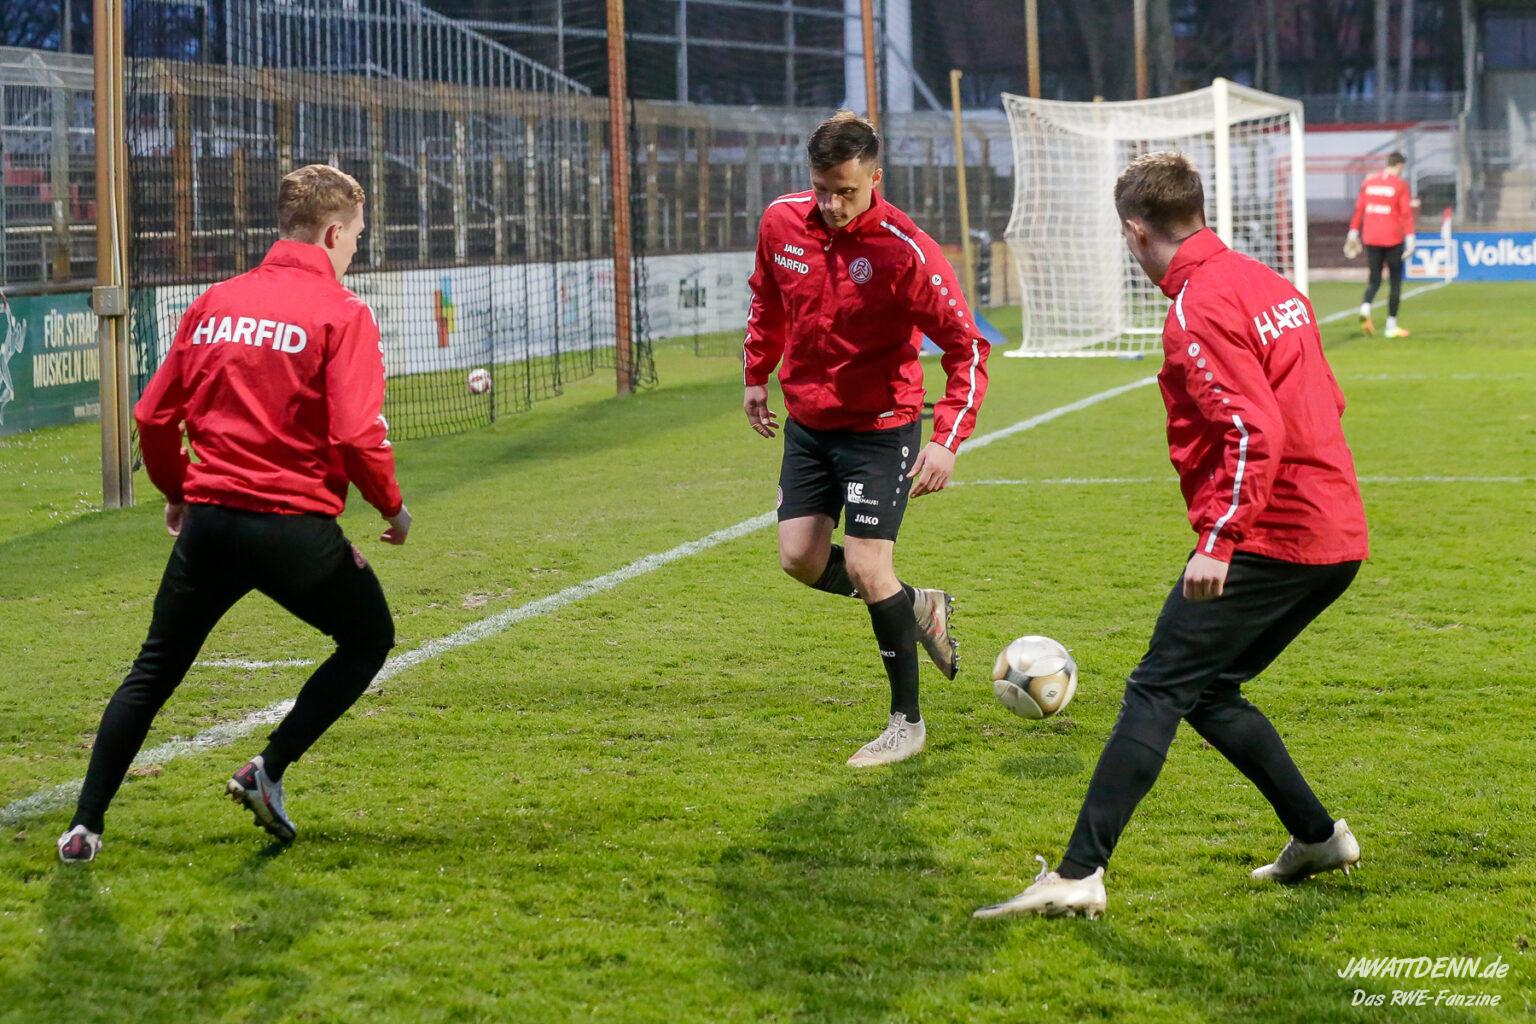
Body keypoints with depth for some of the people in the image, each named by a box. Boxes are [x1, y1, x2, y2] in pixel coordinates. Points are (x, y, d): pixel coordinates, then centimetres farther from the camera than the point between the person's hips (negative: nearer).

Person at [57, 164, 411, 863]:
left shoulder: (214, 303, 10)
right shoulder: (341, 313, -6)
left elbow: (152, 418, 11)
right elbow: (357, 436, -15)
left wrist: (178, 493, 28)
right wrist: (393, 507, 2)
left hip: (207, 518, 5)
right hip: (295, 524, -5)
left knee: (153, 672, 16)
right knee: (369, 638, 19)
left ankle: (84, 826, 10)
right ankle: (269, 769, 8)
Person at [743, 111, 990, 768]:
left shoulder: (904, 251, -23)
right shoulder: (781, 222, -7)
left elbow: (966, 347, -19)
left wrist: (947, 441, -28)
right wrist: (757, 373, 18)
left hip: (880, 427, -6)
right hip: (807, 422, 6)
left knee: (866, 569, -9)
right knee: (801, 559, 2)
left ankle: (907, 722, 6)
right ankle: (918, 609, 28)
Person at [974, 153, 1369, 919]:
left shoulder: (1201, 305, -13)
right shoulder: (1267, 283, 15)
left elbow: (1253, 430, -24)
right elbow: (1324, 403, 22)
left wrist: (1217, 541, -25)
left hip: (1269, 537, -9)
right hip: (1336, 539, 9)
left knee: (1157, 693, -8)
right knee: (1209, 695, 20)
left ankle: (1079, 875, -13)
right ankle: (1318, 838, 22)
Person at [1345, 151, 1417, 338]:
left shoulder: (1369, 182, 7)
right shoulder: (1401, 185, -5)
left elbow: (1358, 209, 9)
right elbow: (1406, 213, -11)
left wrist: (1353, 233, 15)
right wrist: (1410, 239, -11)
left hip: (1371, 239, 4)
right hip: (1393, 239, -4)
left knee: (1374, 279, 12)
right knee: (1395, 281, 7)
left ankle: (1365, 308, -19)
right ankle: (1391, 325, 6)